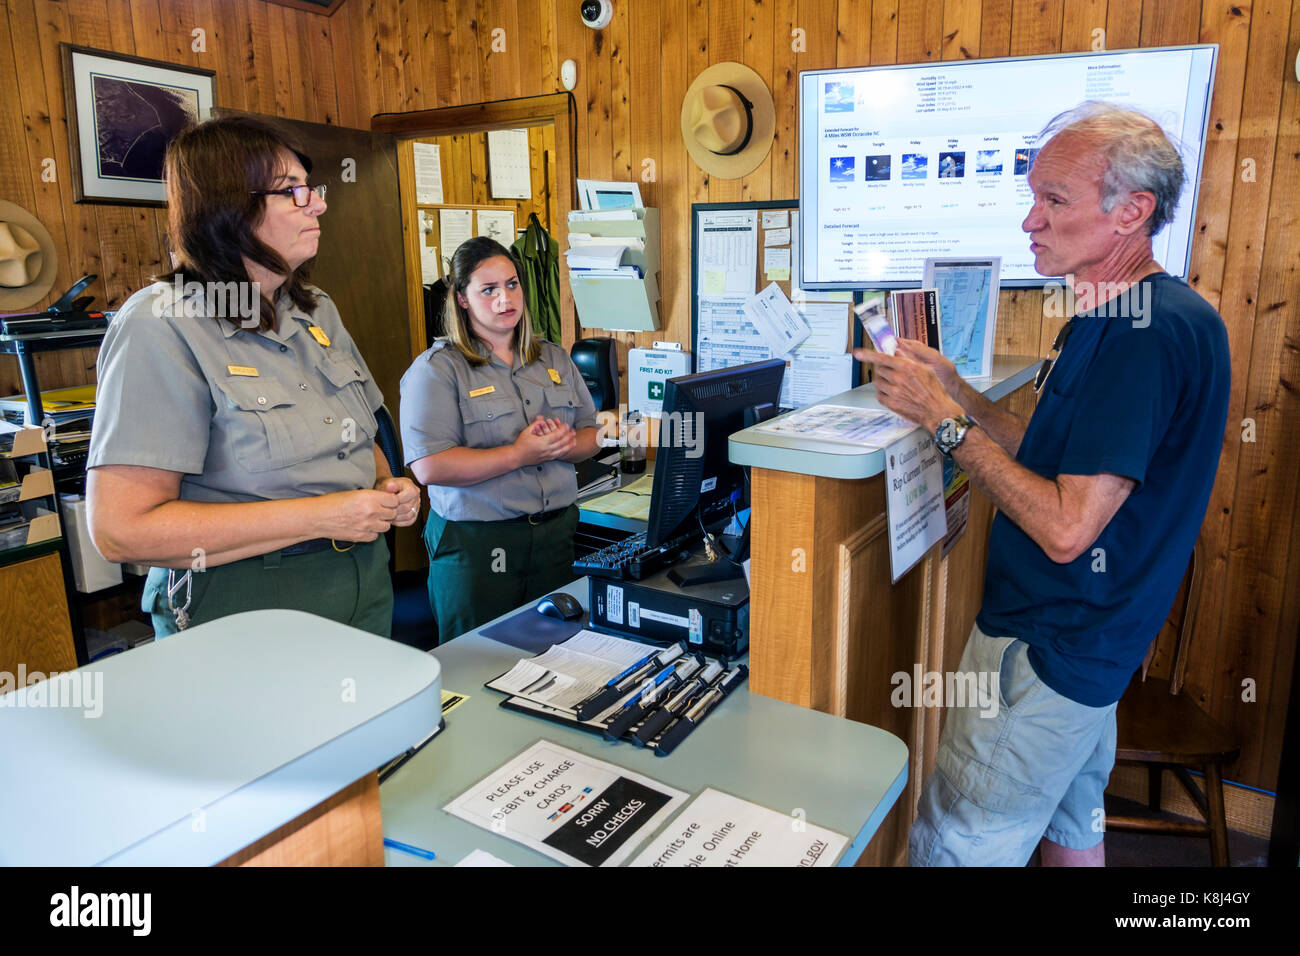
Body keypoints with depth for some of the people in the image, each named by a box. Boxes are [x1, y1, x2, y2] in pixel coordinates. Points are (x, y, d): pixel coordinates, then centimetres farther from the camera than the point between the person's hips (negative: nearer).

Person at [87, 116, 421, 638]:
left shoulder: (317, 310, 8)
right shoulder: (162, 325, -16)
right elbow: (122, 528, -22)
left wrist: (387, 487, -4)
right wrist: (317, 517, -24)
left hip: (364, 583, 7)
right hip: (244, 609, -7)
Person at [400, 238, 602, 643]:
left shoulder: (555, 360, 12)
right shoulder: (437, 369, -7)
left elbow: (591, 435, 13)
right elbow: (429, 466, -18)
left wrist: (563, 445, -11)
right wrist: (519, 455, -18)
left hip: (556, 532, 5)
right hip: (476, 543, -5)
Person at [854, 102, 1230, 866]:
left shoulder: (1150, 331, -24)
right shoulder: (1122, 316, 9)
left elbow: (1066, 527, -27)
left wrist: (944, 419, -21)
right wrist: (956, 392, 4)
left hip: (1046, 650, -10)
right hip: (1081, 638, 10)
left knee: (956, 848, 2)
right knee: (1072, 824, 26)